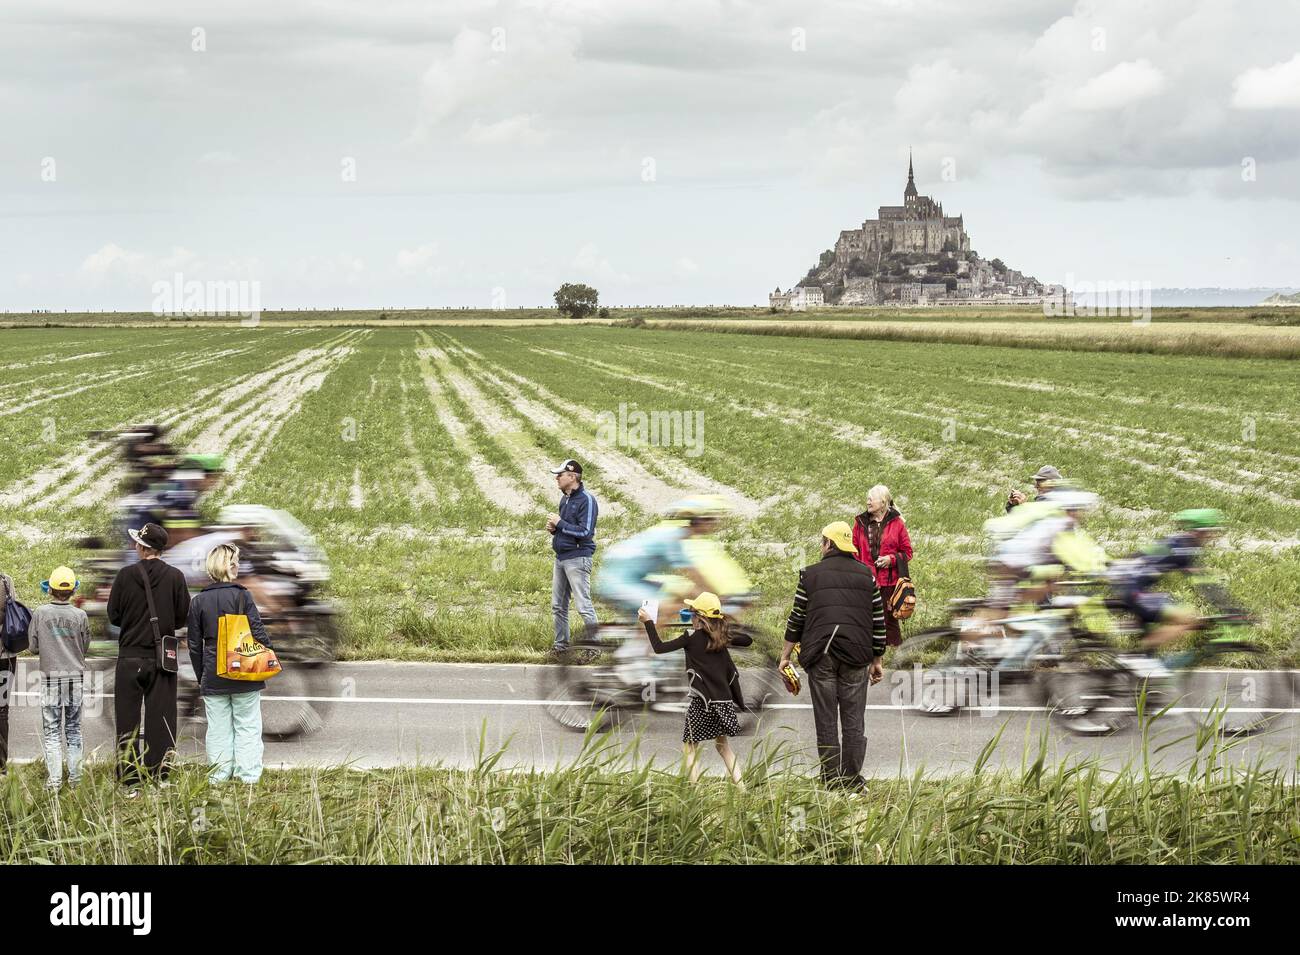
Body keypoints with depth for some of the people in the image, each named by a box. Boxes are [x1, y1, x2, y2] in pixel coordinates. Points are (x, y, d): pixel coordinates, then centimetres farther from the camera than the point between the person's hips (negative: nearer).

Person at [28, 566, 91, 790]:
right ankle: (75, 777, 12)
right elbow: (84, 647, 3)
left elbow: (33, 646, -2)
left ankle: (54, 780, -1)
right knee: (74, 729, 11)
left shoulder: (40, 614, -8)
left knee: (52, 731, 4)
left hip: (50, 676, -1)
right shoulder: (80, 616, -6)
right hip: (76, 675, 1)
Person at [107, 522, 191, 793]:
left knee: (127, 721, 5)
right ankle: (159, 779, 4)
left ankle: (130, 783, 3)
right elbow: (183, 617, 0)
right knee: (160, 721, 6)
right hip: (163, 658, 1)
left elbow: (113, 616, -1)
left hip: (130, 658, -1)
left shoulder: (125, 575, -7)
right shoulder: (175, 577, -5)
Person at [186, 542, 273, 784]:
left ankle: (218, 778, 11)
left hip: (213, 675, 3)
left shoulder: (198, 601, 2)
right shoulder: (242, 596, -9)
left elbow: (194, 644, 6)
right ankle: (249, 776, 5)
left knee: (218, 729, 9)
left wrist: (201, 676, 15)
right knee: (247, 727, 6)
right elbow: (258, 632, -9)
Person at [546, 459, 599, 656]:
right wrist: (553, 528, 4)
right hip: (560, 558, 9)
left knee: (583, 606, -10)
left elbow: (585, 532, -19)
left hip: (577, 558, -9)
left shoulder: (586, 500, -12)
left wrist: (560, 523, -13)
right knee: (558, 606, 12)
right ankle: (561, 645, 22)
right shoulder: (564, 500, 16)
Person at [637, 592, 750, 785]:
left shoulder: (692, 637, -8)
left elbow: (659, 648, -11)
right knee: (724, 746, 20)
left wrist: (648, 622, -2)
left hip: (702, 703, -5)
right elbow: (747, 640, 23)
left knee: (690, 749, 5)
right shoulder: (721, 638, 6)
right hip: (724, 702, 5)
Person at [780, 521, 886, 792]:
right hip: (856, 656, 1)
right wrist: (878, 661, 16)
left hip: (820, 656, -1)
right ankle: (853, 782, 1)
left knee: (826, 722, 3)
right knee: (854, 721, 4)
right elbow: (878, 621, 8)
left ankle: (831, 782, 3)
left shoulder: (811, 574, 4)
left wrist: (784, 657, 14)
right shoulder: (866, 575, 8)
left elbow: (796, 620, 6)